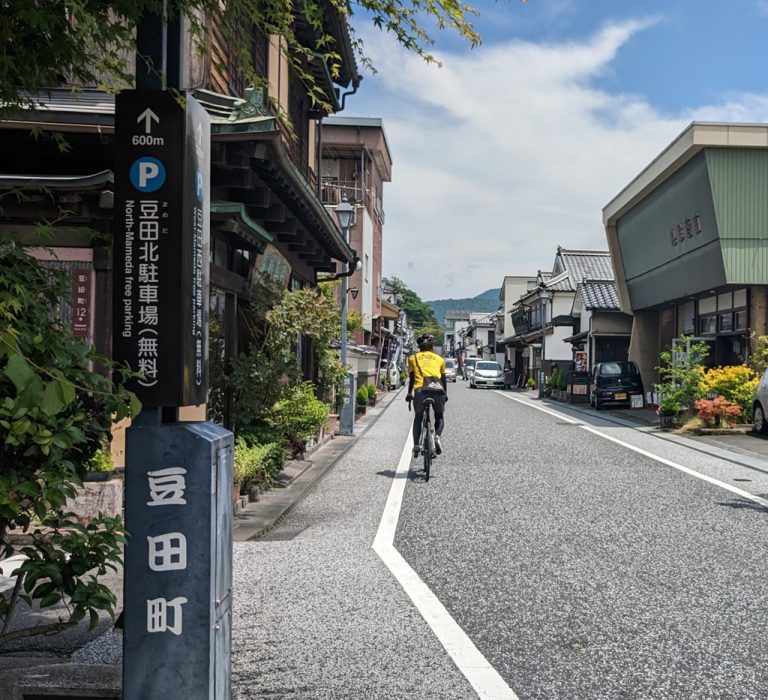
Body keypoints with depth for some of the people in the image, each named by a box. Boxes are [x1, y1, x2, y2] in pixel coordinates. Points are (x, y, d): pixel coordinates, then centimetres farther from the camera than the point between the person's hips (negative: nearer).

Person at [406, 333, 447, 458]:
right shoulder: (439, 359, 24)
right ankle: (437, 437, -5)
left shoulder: (413, 358, 22)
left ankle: (416, 446, 13)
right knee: (440, 416, 20)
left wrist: (409, 393, 33)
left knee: (418, 417, 19)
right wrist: (445, 394, 40)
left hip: (420, 390, 0)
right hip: (438, 389, 0)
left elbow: (411, 378, 22)